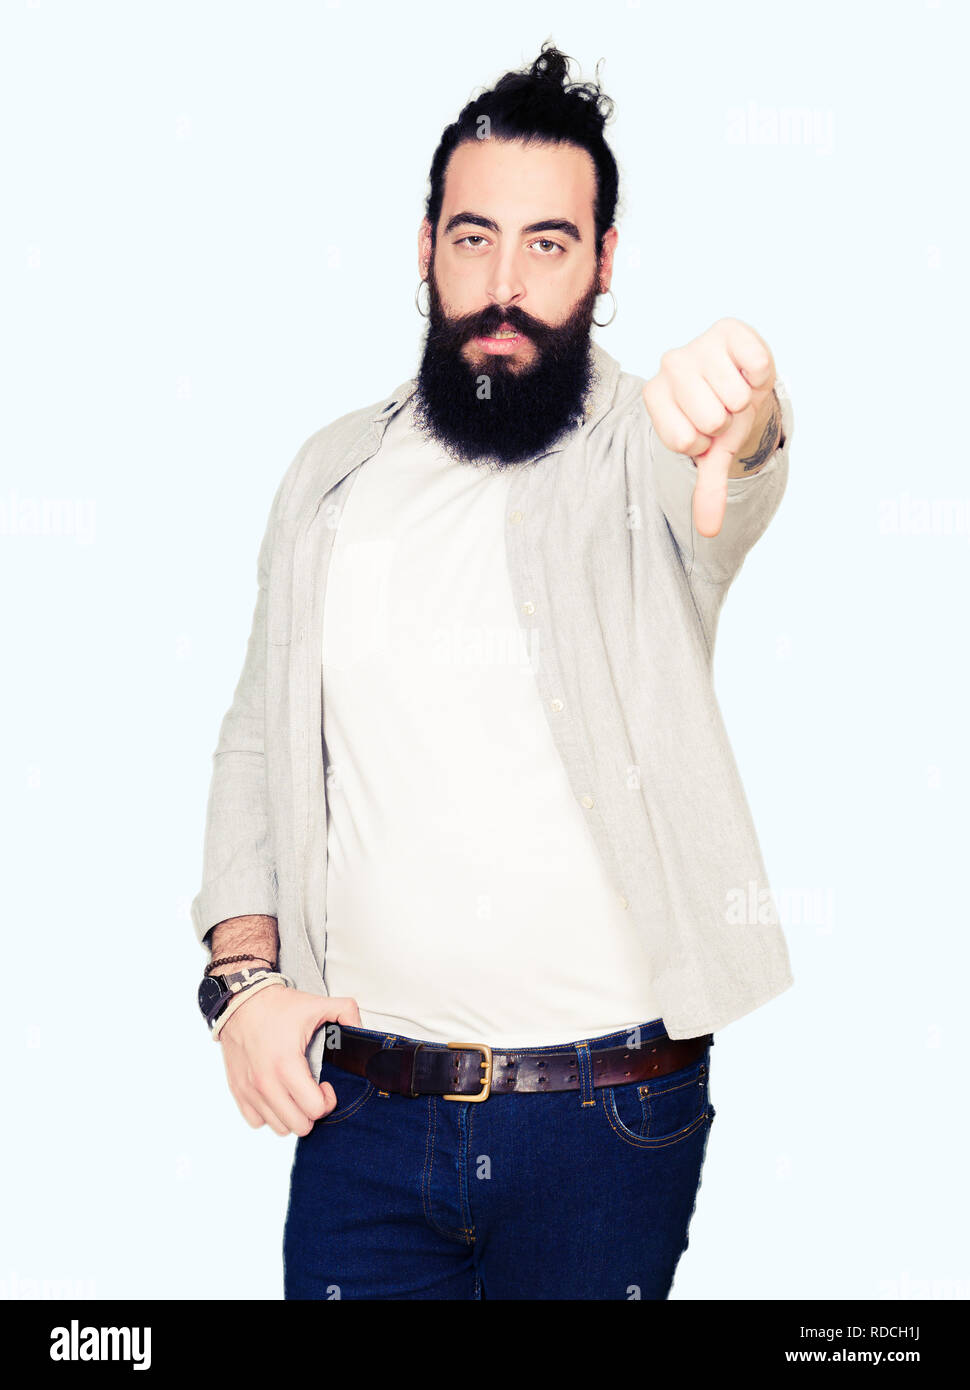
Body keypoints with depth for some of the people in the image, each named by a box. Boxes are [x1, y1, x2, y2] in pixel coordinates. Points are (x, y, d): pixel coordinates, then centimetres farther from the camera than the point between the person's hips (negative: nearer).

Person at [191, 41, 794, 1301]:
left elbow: (733, 472, -30)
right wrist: (244, 972, -1)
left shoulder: (649, 458, -5)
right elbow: (259, 735, 11)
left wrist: (734, 407, -54)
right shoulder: (335, 476, 5)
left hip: (609, 1122, -2)